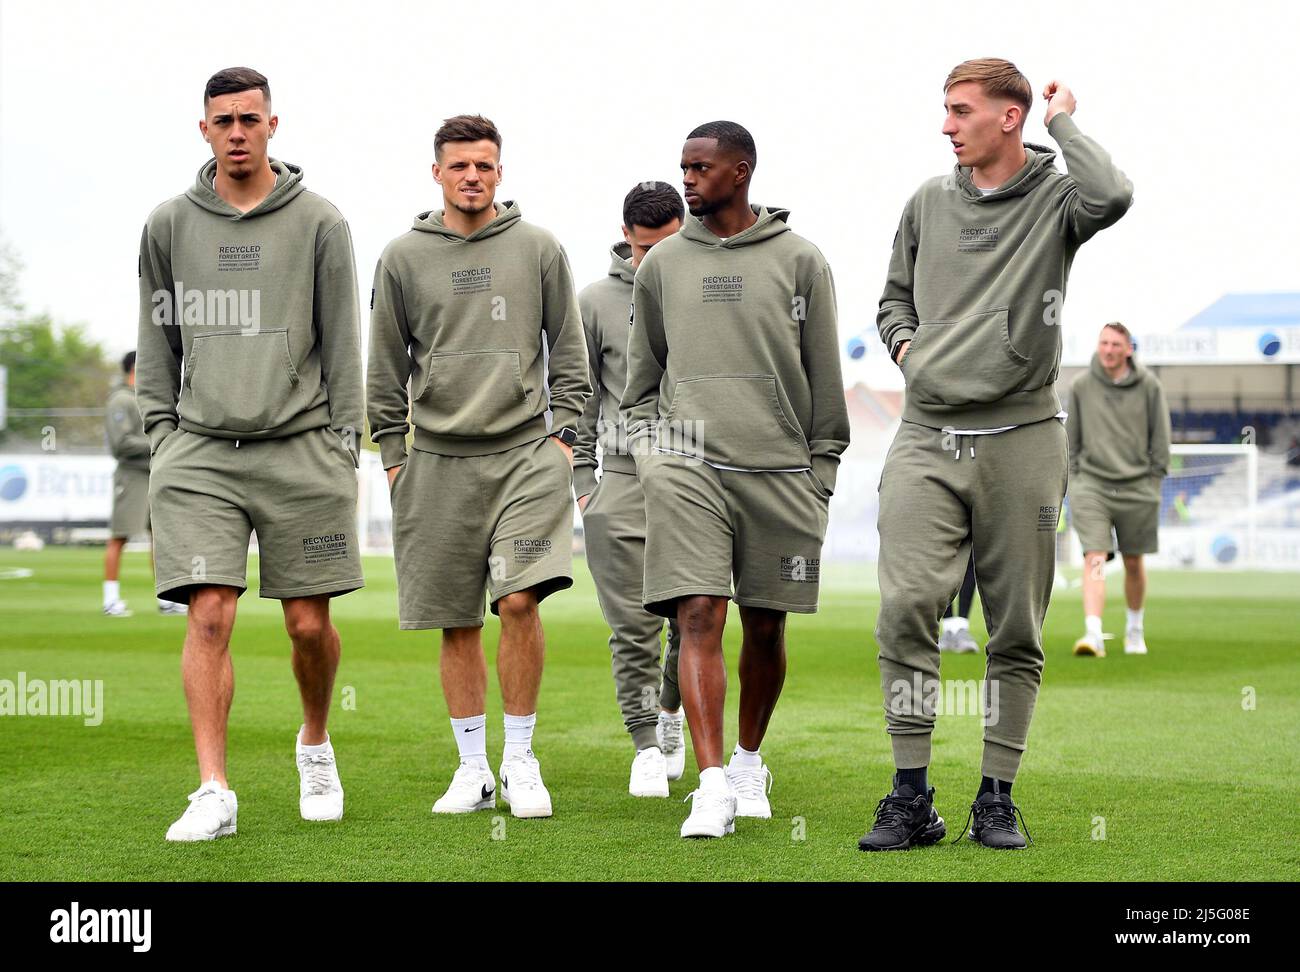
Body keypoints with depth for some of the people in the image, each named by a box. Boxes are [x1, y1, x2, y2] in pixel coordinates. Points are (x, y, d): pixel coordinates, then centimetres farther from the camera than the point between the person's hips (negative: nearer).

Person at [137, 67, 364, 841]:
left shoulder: (319, 223, 3)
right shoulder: (169, 226, 9)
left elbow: (343, 344, 4)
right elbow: (159, 342, 14)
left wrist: (342, 449, -1)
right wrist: (163, 435, 6)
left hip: (299, 450, -1)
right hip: (199, 455, 1)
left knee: (310, 624, 4)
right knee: (209, 618, -9)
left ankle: (316, 747, 31)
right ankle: (214, 791, -8)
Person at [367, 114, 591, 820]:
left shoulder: (538, 249, 7)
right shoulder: (403, 258, 8)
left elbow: (568, 352, 10)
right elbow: (385, 370, 10)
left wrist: (562, 432, 1)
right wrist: (392, 454, 5)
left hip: (525, 454, -1)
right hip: (438, 463, 1)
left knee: (520, 600, -14)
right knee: (456, 622, 4)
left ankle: (520, 761, -1)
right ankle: (473, 769, 14)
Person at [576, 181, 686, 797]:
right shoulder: (597, 301, 6)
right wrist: (582, 479, 4)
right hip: (624, 476, 0)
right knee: (633, 625, -4)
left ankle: (671, 712, 28)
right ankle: (646, 746, 6)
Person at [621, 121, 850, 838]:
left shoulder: (799, 261, 5)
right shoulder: (662, 265, 11)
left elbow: (824, 378, 7)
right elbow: (641, 376, 19)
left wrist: (819, 473, 4)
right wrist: (649, 446, 7)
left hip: (779, 469, 0)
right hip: (687, 464, 0)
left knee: (765, 625, 7)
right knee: (699, 616, -13)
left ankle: (749, 761, 28)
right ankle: (713, 785, -19)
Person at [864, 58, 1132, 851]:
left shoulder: (1054, 199, 0)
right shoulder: (929, 202, 13)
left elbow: (1112, 196, -24)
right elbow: (895, 297, 27)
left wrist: (1063, 119, -9)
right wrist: (905, 346, 6)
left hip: (1022, 440, -2)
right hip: (928, 437, 2)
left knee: (1017, 632, 3)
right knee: (906, 608, -12)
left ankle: (998, 798, 13)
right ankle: (912, 799, -5)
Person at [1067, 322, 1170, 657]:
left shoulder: (1149, 386, 0)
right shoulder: (1080, 386, 2)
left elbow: (1160, 436, 6)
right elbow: (1071, 437, 10)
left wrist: (1154, 478, 3)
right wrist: (1073, 478, 6)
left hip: (1136, 488, 1)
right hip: (1091, 485, -1)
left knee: (1133, 563, 11)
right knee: (1094, 560, -14)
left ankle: (1135, 628, 30)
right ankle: (1093, 635, -22)